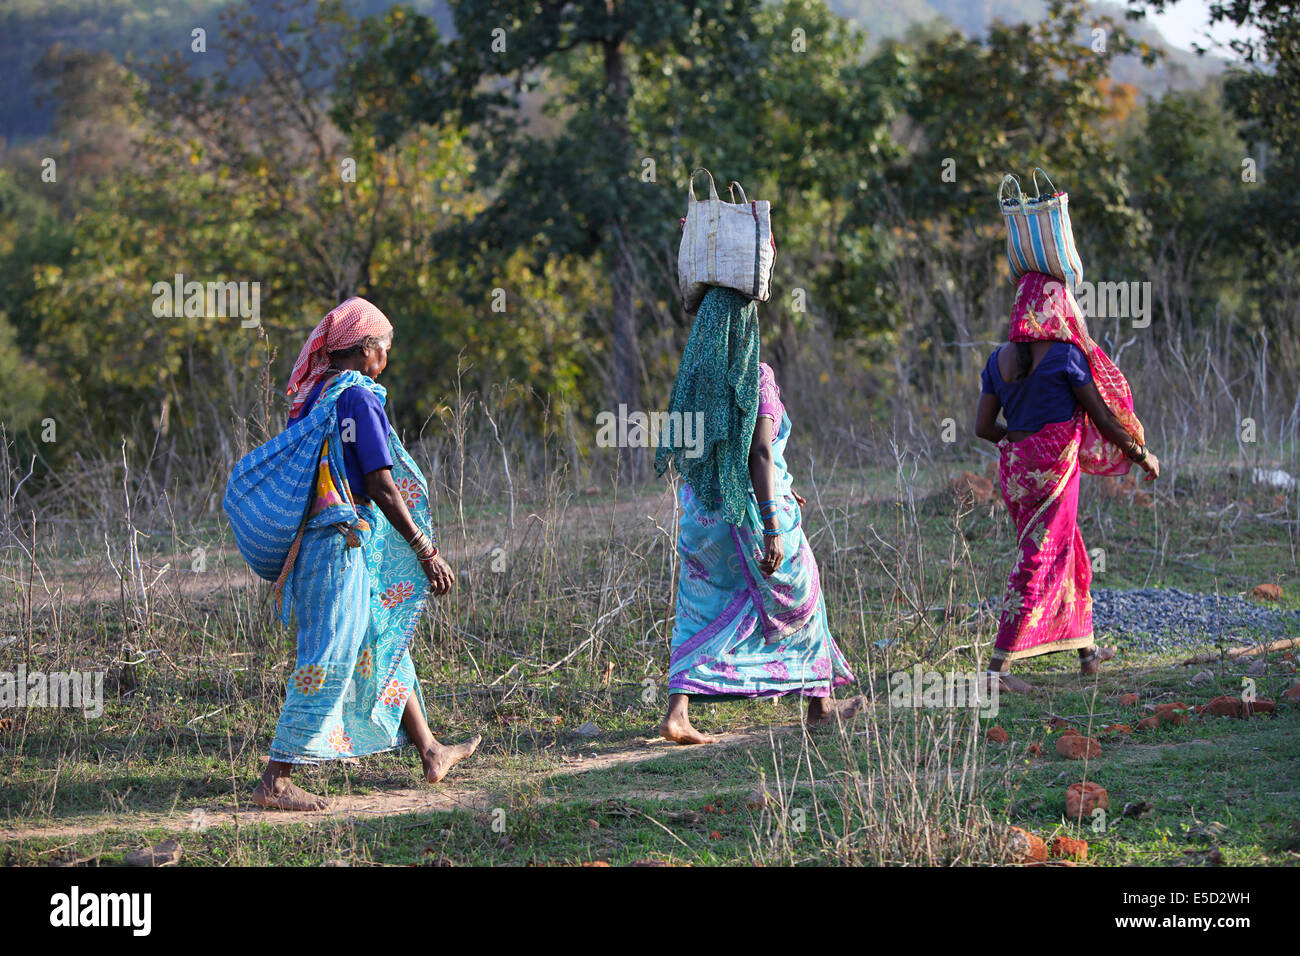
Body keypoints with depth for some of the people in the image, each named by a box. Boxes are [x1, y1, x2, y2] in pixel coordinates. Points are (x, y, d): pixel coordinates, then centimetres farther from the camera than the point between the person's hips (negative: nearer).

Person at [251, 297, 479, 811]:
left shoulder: (313, 397, 13)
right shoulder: (359, 398, -13)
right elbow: (381, 487, -16)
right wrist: (427, 552, -11)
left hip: (309, 541, 10)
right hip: (342, 542, -10)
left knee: (384, 642, 20)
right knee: (328, 662, -8)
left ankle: (430, 754, 30)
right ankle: (275, 781, -10)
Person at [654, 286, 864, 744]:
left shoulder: (695, 378, 5)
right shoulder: (756, 378, -14)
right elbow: (761, 455, -20)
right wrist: (772, 527, -21)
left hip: (702, 511, 5)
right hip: (753, 509, -5)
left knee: (702, 612, 6)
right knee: (798, 599, 15)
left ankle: (677, 712, -10)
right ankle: (820, 701, 29)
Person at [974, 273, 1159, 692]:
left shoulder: (999, 359, 4)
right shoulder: (1066, 355, -12)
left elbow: (983, 426, 4)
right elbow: (1103, 418, -7)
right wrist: (1142, 455, 7)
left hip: (1014, 467, 7)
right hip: (1054, 468, -7)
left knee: (1069, 553, 21)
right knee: (1040, 562, -3)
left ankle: (1087, 650, 33)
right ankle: (999, 666, -9)